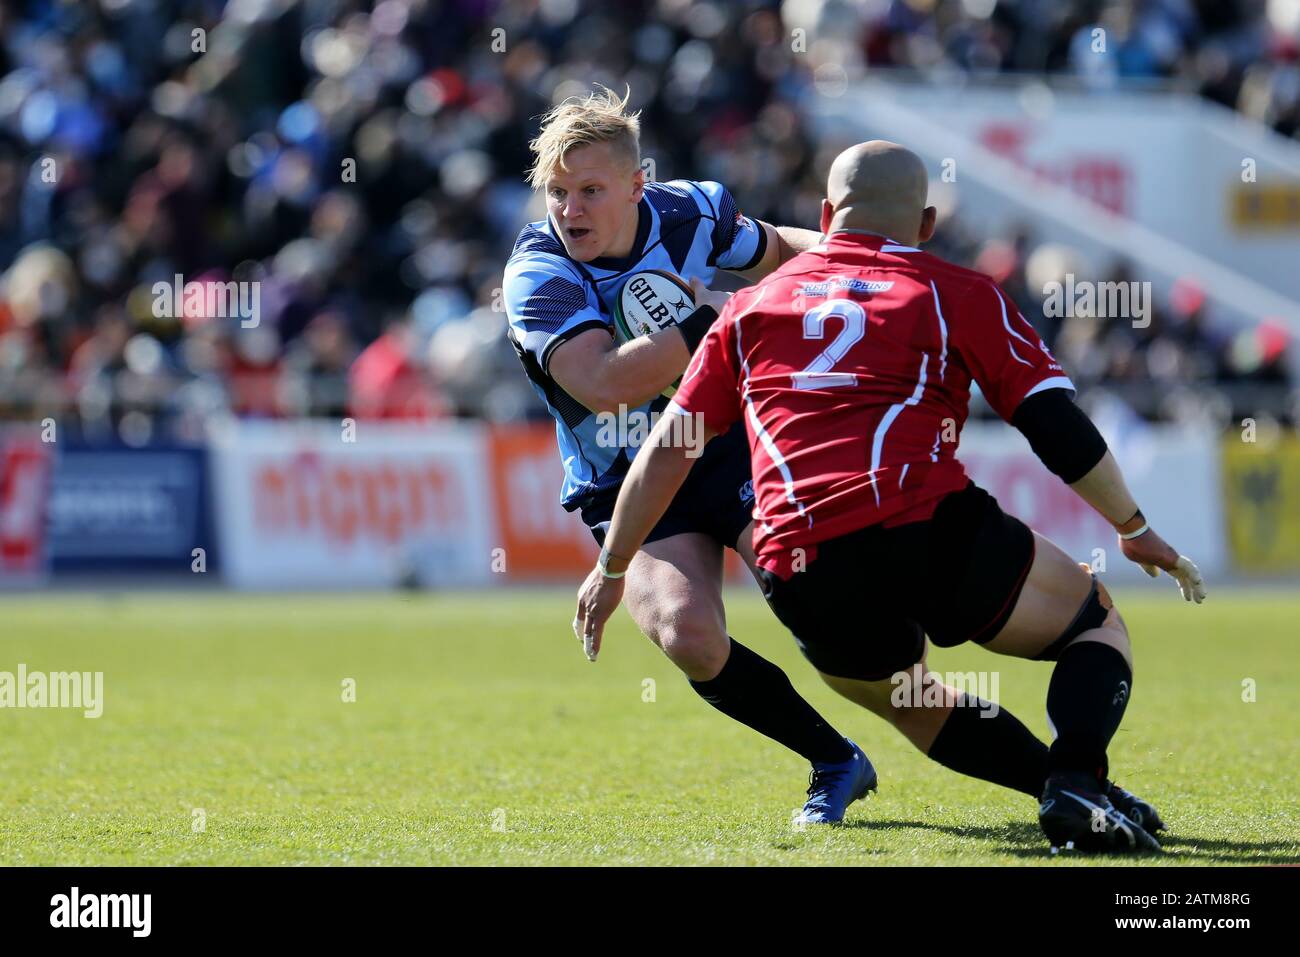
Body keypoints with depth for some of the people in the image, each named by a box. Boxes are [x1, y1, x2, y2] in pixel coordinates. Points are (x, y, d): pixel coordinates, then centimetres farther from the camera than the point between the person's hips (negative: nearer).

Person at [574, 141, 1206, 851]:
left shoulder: (750, 306, 22)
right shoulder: (959, 294, 13)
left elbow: (667, 450, 21)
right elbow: (1057, 427, 8)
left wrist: (611, 568, 32)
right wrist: (1136, 532, 21)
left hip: (801, 583, 3)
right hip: (933, 537, -3)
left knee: (911, 704, 32)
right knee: (1097, 625, 19)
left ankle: (1069, 791, 11)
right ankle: (1076, 781, -9)